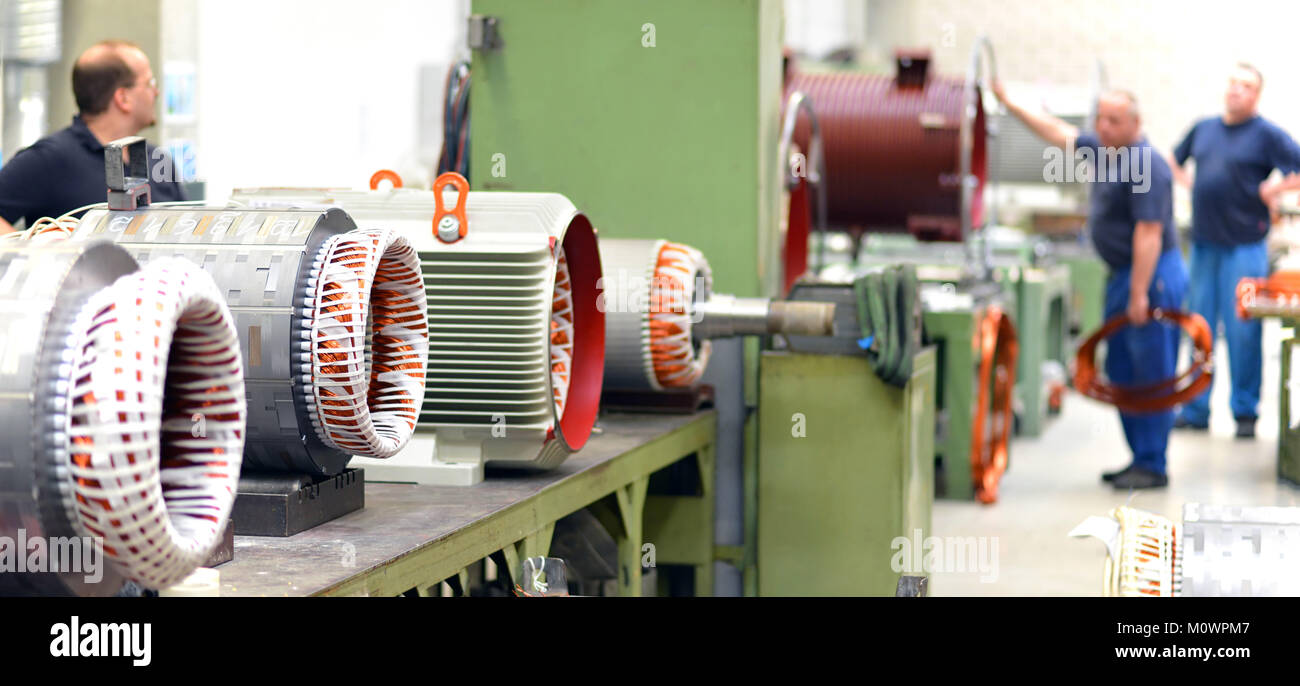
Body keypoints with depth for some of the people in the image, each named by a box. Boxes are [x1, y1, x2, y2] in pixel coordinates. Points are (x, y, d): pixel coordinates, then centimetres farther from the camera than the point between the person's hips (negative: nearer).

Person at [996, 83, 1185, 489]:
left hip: (1152, 275, -10)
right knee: (1121, 374, 14)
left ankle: (1153, 467, -1)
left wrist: (1140, 294, -24)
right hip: (1122, 274, 10)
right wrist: (1008, 103, 22)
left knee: (1151, 376, -5)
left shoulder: (1145, 164, -18)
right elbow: (1057, 133, 23)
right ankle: (1140, 458, 21)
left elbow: (1149, 232, -22)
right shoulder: (1103, 151, 10)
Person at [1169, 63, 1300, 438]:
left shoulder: (1267, 134, -4)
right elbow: (1175, 161, 28)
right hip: (1203, 243, 5)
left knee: (1243, 331, -2)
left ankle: (1245, 411, 7)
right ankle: (1195, 409, 16)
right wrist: (1188, 184, 12)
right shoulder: (1203, 128, 12)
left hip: (1245, 245, -5)